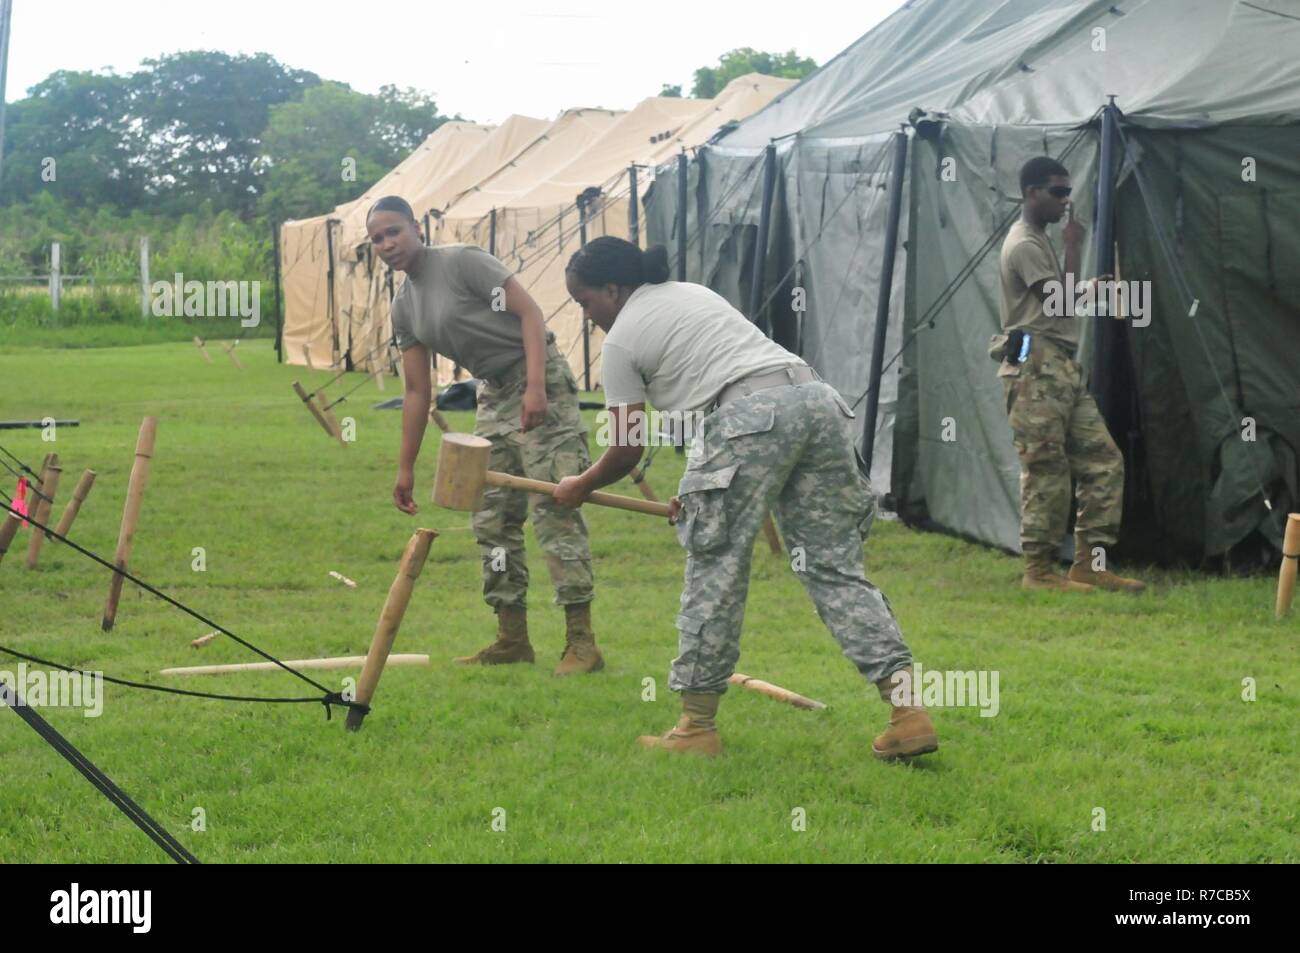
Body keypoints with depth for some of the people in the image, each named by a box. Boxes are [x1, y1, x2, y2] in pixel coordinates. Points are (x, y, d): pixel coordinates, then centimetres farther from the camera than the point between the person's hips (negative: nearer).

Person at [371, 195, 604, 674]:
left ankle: (582, 643, -15)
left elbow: (529, 311, -16)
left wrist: (536, 388, -27)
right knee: (492, 518, 9)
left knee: (554, 508, -13)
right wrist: (406, 467, 14)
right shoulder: (404, 307, 11)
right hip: (494, 394, 9)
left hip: (540, 382, -9)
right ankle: (512, 639, 16)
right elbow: (417, 392, 16)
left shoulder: (462, 262, -11)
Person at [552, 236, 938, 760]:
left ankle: (697, 726, 10)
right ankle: (908, 710, -4)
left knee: (715, 571, 4)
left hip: (751, 417, -7)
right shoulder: (692, 293, 31)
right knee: (835, 567, 6)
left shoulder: (621, 341, 8)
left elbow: (626, 449, 11)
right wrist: (701, 483, 37)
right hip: (817, 401, 7)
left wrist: (579, 487, 31)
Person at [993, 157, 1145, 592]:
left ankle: (1089, 563, 7)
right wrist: (1074, 247, -9)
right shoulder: (1025, 245, -10)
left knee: (1103, 460, 6)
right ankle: (1038, 570, -2)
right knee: (1046, 470, -8)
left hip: (1063, 369, 10)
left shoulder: (1040, 241, 22)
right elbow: (1060, 304, -15)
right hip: (1036, 369, -10)